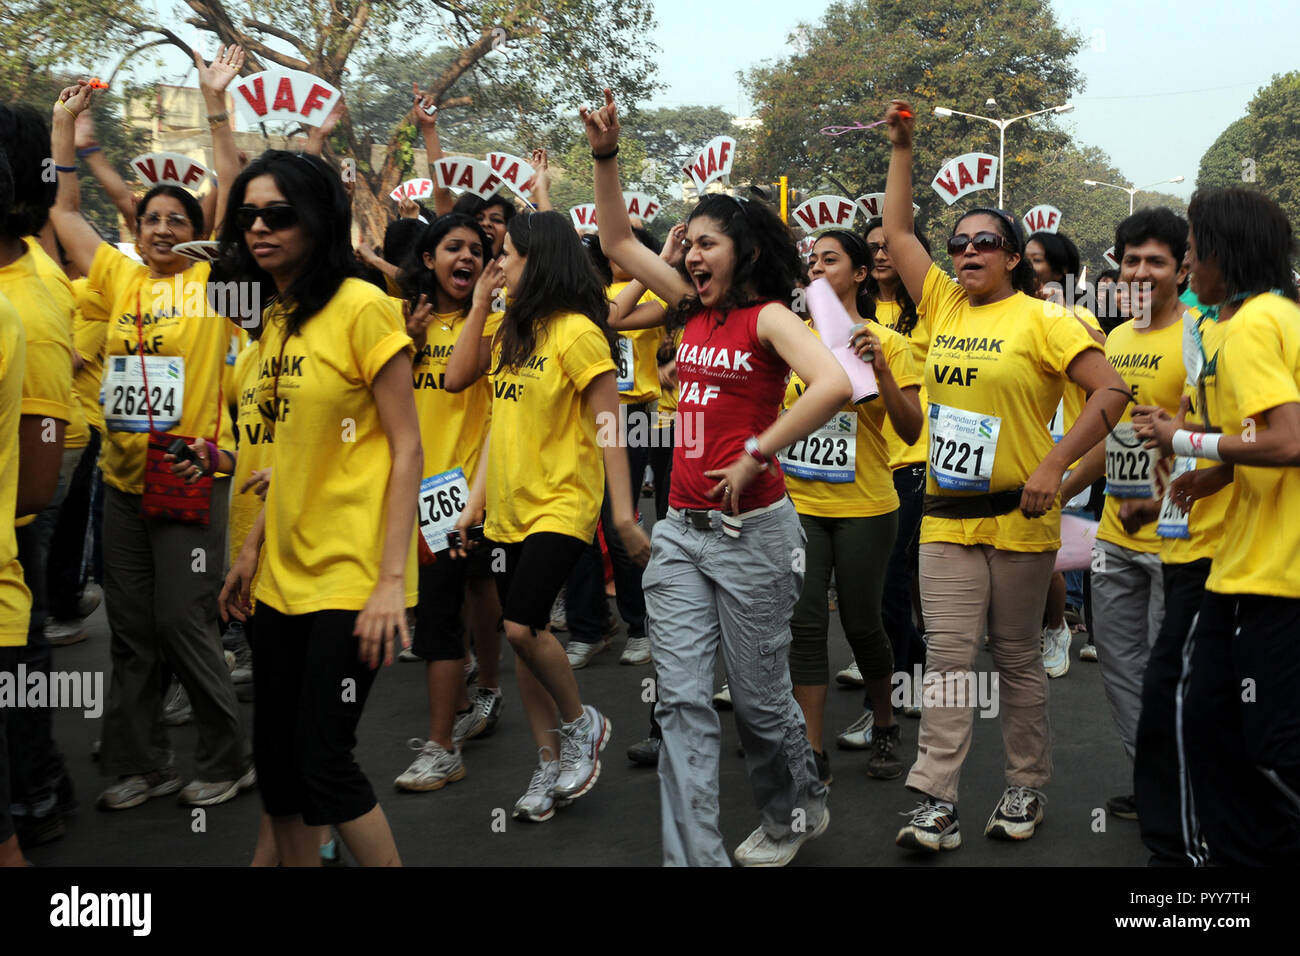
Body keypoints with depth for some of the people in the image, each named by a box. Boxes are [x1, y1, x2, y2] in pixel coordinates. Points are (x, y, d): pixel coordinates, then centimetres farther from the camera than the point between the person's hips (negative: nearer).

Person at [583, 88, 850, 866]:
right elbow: (618, 242, 17)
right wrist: (606, 156, 7)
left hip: (750, 529, -6)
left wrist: (757, 455, -23)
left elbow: (833, 385, -27)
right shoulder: (693, 311, 10)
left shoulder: (767, 318, -9)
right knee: (682, 700, 1)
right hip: (683, 530, 6)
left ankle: (799, 810, 36)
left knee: (759, 696, 9)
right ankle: (694, 854, 5)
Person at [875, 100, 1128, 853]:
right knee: (949, 655, -1)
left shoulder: (1041, 319, -7)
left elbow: (1112, 391, -12)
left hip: (1019, 520, -4)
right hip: (948, 516, 4)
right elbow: (898, 231, 13)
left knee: (1018, 658, 9)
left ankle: (1028, 789, 24)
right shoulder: (944, 305, 8)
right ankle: (937, 804, -1)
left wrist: (1054, 466, -19)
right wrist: (902, 147, 9)